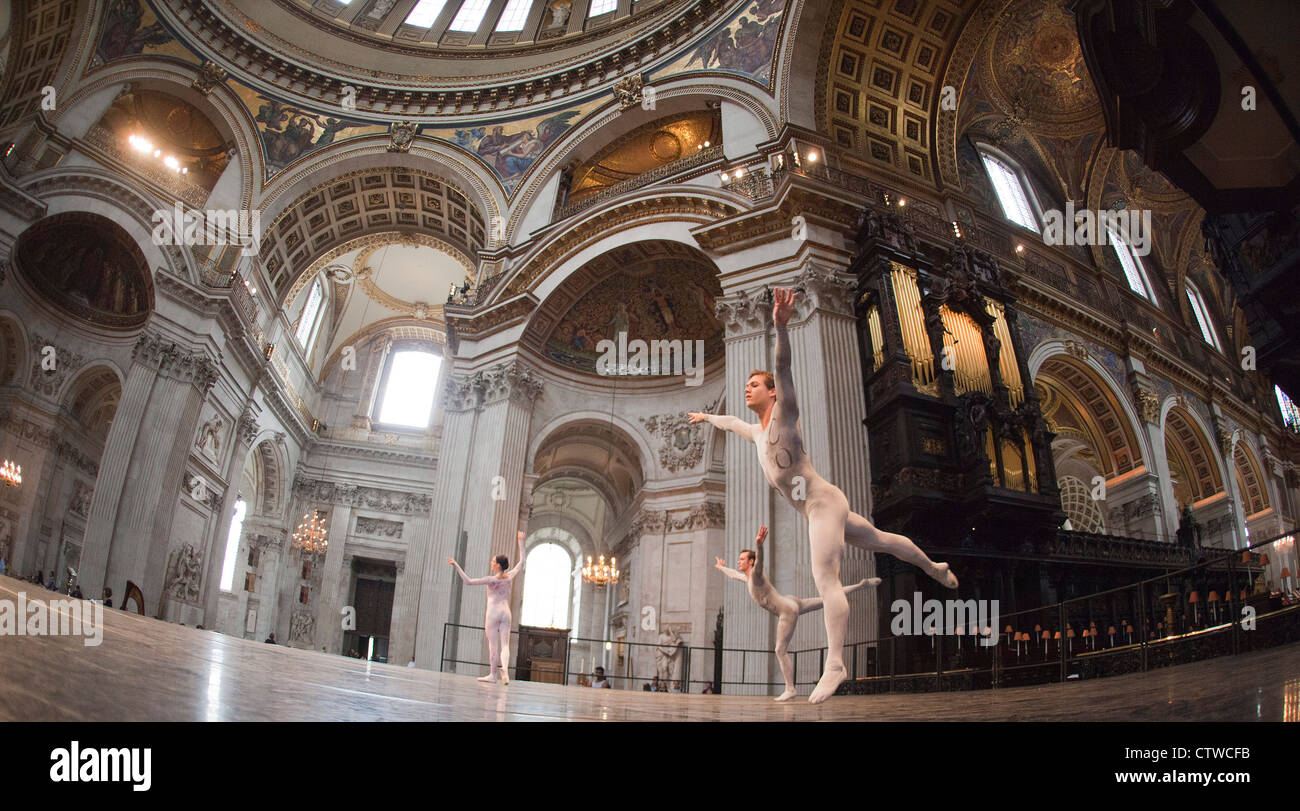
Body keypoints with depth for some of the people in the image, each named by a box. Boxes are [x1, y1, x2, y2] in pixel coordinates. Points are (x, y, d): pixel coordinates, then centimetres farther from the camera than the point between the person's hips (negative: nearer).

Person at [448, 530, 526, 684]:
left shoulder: (491, 580, -11)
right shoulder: (510, 577, 3)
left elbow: (468, 581, -13)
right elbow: (521, 563, 19)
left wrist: (456, 565, -10)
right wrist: (521, 542, 26)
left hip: (493, 612, -4)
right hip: (506, 613, 4)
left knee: (493, 644, 2)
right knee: (505, 644, 1)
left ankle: (493, 674, 8)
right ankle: (505, 670, -19)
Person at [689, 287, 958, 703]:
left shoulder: (784, 415, -10)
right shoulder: (756, 431, 14)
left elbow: (784, 368, -27)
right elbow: (731, 422, 36)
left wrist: (780, 326, -41)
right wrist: (706, 417, 52)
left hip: (824, 504, -10)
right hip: (816, 510, 10)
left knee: (825, 579, -17)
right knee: (880, 540, 24)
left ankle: (834, 665, -18)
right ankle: (935, 568, 44)